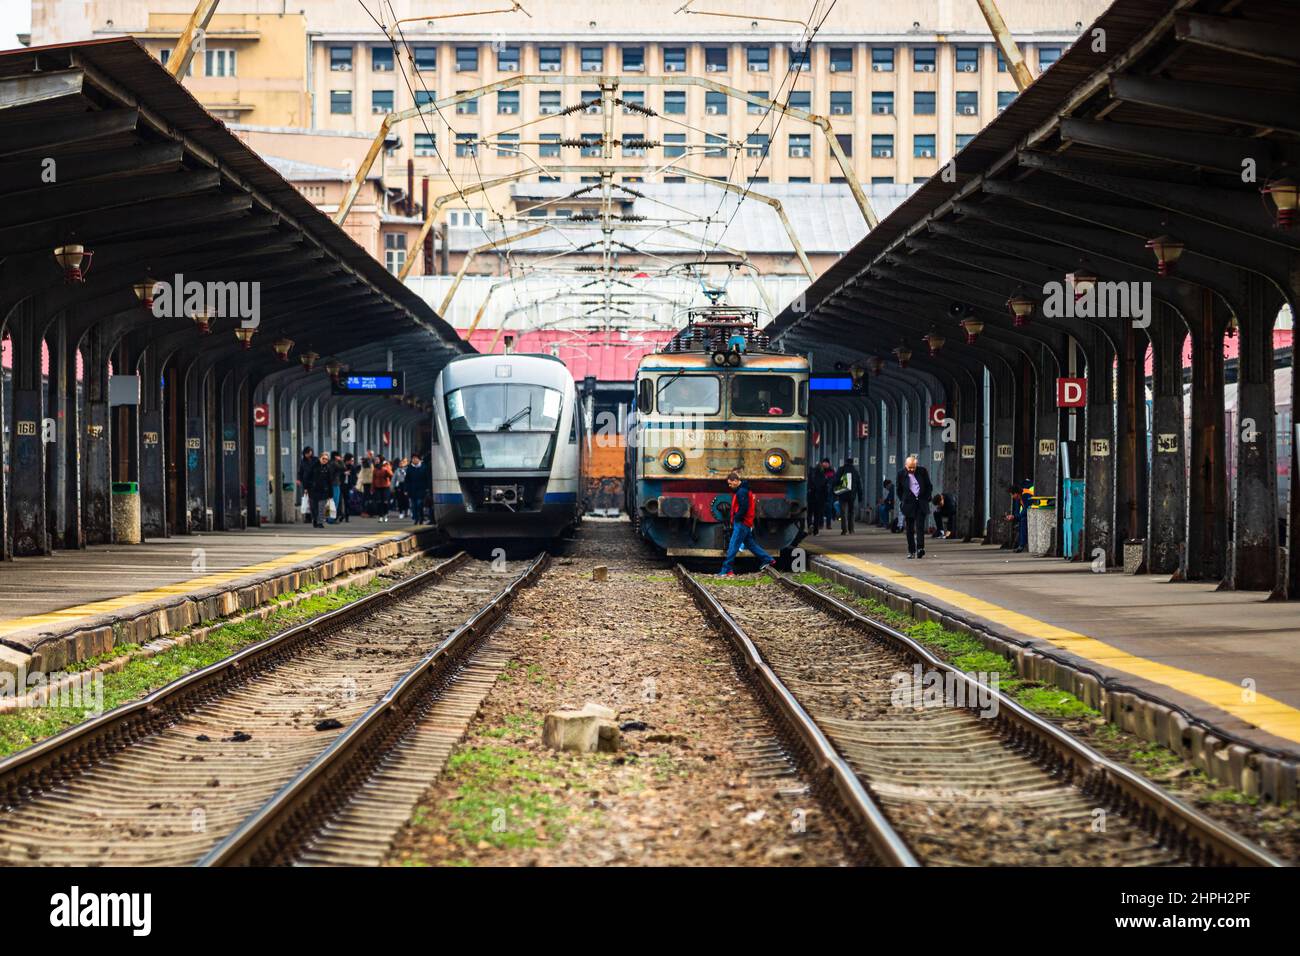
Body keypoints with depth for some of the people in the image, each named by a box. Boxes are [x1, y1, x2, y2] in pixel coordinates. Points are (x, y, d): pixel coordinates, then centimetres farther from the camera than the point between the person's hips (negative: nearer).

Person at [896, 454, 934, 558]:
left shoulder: (922, 471, 2)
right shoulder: (901, 474, 0)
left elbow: (929, 486, 11)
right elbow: (899, 490, 12)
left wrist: (927, 499, 4)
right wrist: (903, 501, 7)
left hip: (921, 503, 0)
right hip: (909, 505, 0)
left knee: (920, 526, -10)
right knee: (910, 529, 3)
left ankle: (920, 548, -13)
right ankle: (911, 551, 9)